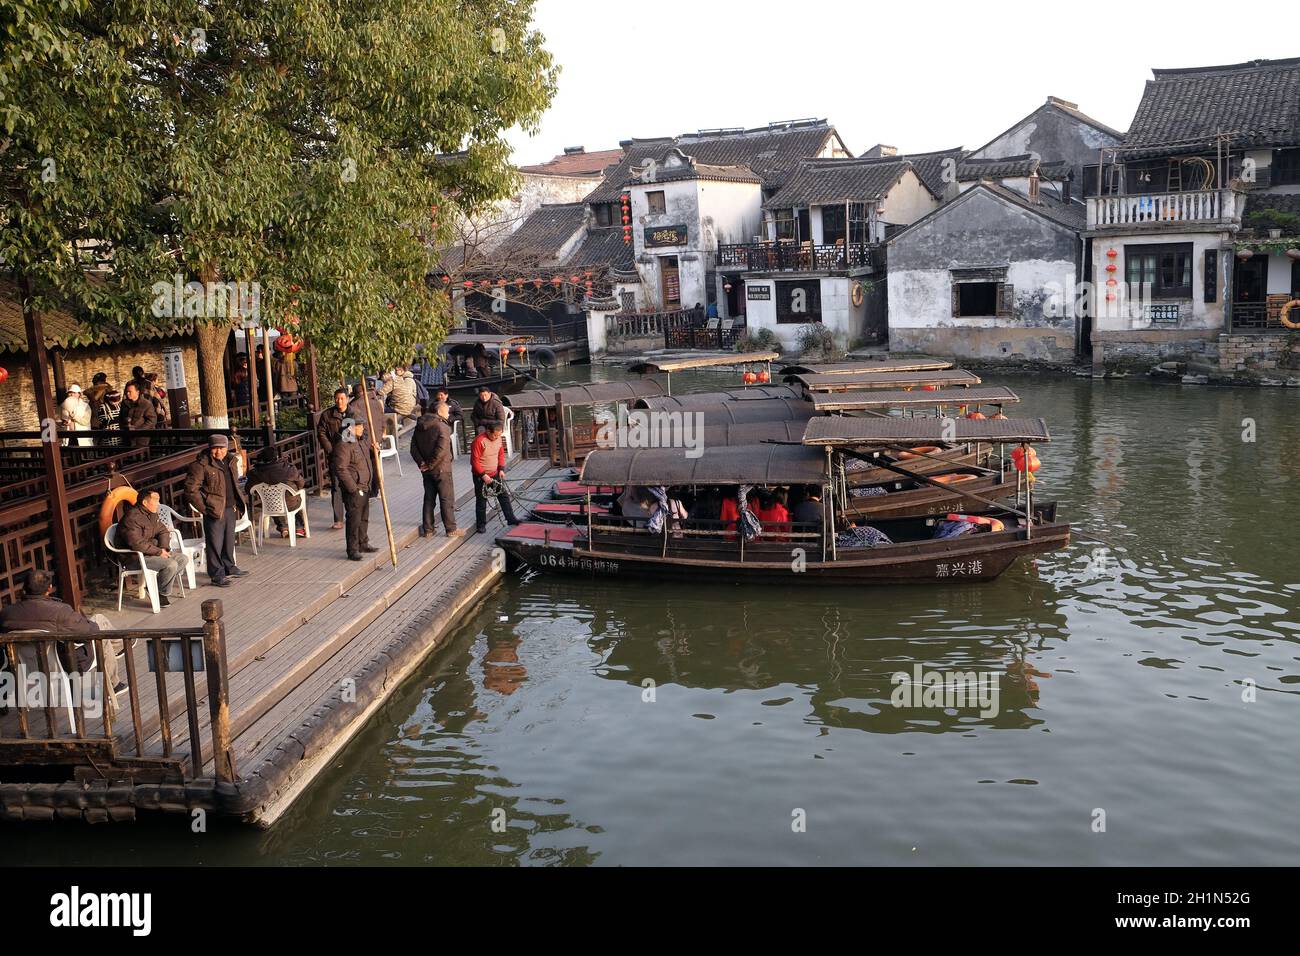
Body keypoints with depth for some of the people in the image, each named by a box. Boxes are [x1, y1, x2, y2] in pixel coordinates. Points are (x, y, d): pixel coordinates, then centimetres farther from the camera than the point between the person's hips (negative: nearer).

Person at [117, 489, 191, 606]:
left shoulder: (152, 515, 10)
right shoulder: (132, 518, -21)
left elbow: (163, 531, 17)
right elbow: (137, 544, -29)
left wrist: (163, 548, -3)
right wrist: (158, 552, -21)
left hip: (152, 552, 10)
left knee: (184, 558, -2)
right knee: (171, 565, -27)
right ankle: (161, 595, -8)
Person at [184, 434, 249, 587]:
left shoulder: (229, 462, 11)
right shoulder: (201, 465, -13)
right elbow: (191, 490, -14)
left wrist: (240, 501, 15)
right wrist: (204, 508, -16)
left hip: (231, 509, 7)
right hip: (215, 511, -7)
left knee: (229, 540, 19)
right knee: (215, 543, -1)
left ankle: (229, 568, 33)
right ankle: (217, 575, 7)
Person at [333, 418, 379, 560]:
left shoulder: (363, 440, 10)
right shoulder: (343, 445, -18)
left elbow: (370, 458, 27)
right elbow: (340, 469, -21)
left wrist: (374, 450, 1)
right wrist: (354, 489, -20)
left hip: (365, 488, 9)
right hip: (353, 491, -9)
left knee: (364, 518, 18)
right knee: (354, 520, -3)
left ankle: (363, 544, 32)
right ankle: (352, 550, 4)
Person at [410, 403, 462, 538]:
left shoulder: (419, 427, 9)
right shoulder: (442, 427, -15)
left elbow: (413, 447, 6)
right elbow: (441, 449, -24)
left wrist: (421, 463, -1)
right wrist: (430, 465, -14)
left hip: (427, 470, 7)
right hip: (441, 469, -7)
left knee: (429, 499, 14)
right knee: (447, 499, 2)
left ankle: (427, 529, 18)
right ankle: (451, 529, 6)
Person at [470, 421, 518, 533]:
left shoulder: (499, 439, -1)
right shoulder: (479, 441, -23)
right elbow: (474, 461, -20)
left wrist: (501, 469, 1)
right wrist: (483, 475, -22)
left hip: (495, 474, 6)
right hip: (481, 476, -6)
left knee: (504, 495, 8)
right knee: (481, 501, 3)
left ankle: (510, 518, 17)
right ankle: (481, 524, 14)